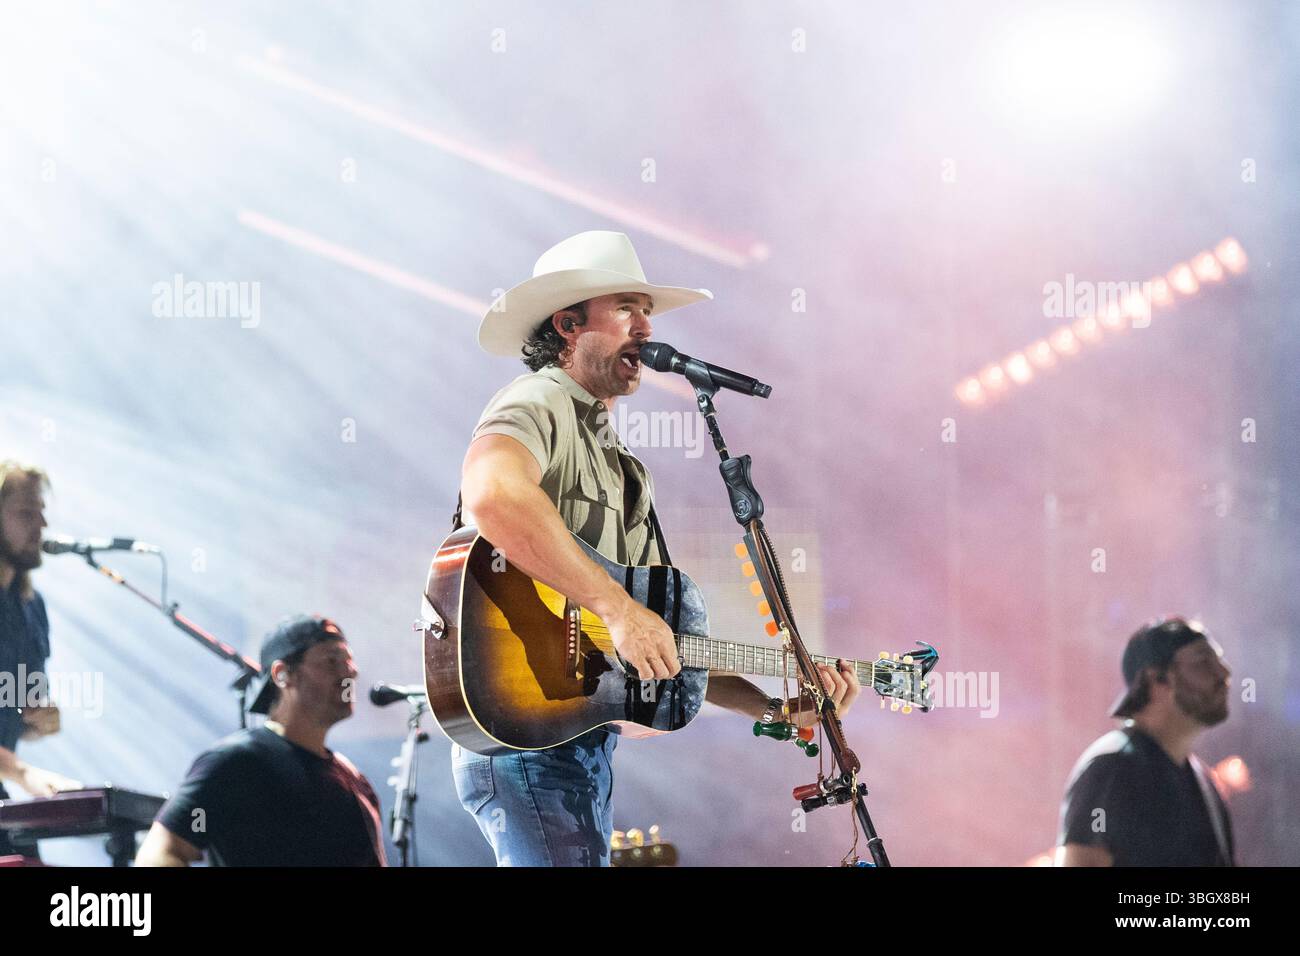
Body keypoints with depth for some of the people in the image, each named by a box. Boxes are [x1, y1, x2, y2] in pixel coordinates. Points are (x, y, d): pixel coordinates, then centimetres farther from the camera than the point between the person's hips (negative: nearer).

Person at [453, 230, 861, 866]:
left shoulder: (612, 457, 24)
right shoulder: (537, 405, -6)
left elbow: (665, 645, 24)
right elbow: (493, 497, -33)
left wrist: (772, 709, 12)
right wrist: (617, 608, -30)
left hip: (585, 745, 10)